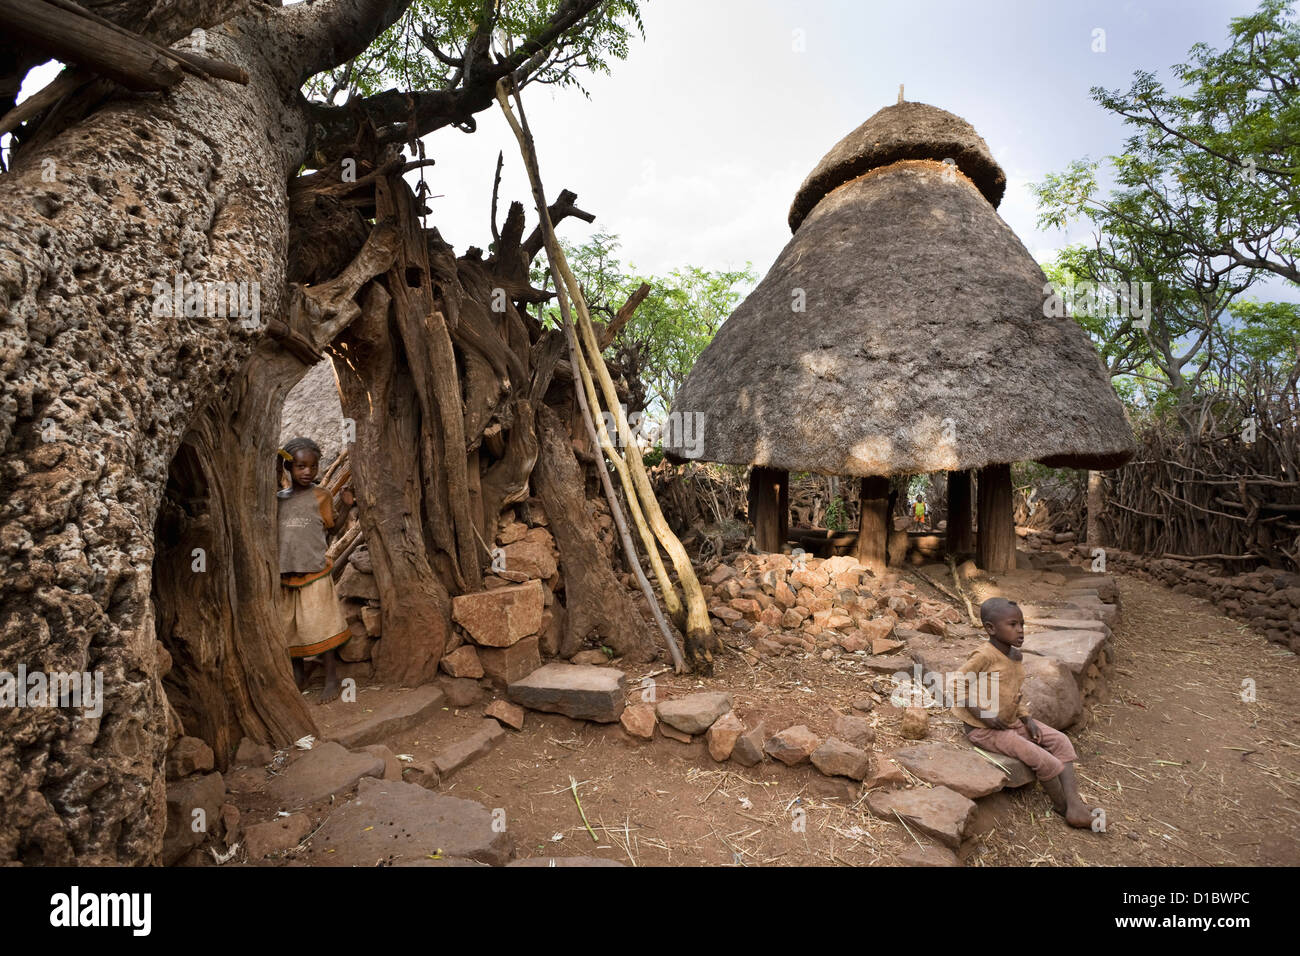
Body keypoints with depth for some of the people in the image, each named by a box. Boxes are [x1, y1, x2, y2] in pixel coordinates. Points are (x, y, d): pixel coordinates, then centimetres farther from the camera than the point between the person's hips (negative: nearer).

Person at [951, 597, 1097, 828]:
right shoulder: (985, 655, -22)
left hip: (1012, 721, 9)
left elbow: (1015, 694, 17)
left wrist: (1027, 719, 2)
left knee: (1060, 741, 2)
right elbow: (957, 684, -23)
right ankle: (1065, 808, 8)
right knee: (1041, 759, -15)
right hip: (985, 729, -9)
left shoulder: (1016, 656, 6)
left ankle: (1074, 802, -1)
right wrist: (983, 714, -22)